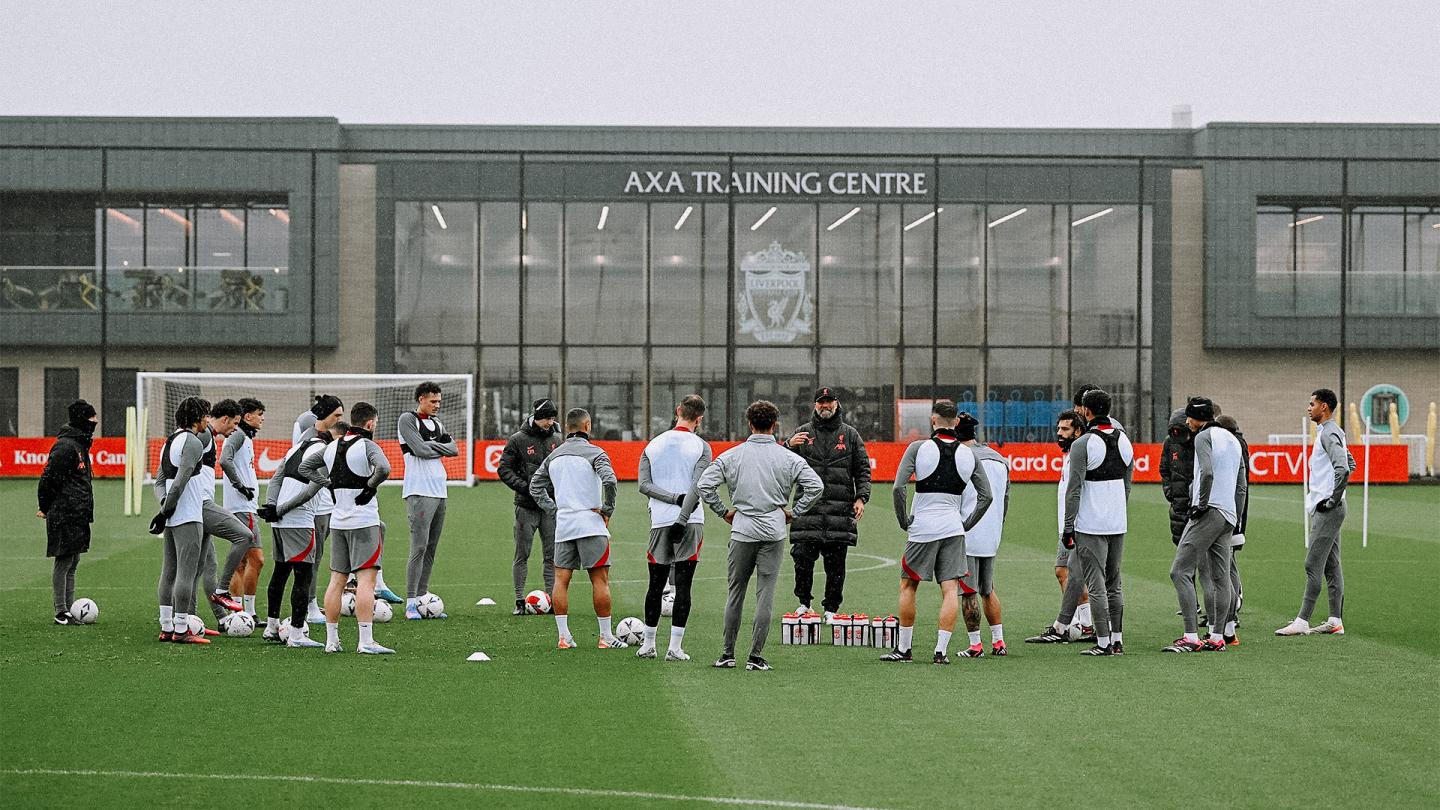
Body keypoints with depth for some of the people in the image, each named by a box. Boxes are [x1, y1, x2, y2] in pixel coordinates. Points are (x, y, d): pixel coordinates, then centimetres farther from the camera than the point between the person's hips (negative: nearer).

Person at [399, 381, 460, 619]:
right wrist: (440, 447, 3)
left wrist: (432, 446, -4)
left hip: (439, 492, 8)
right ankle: (410, 603, -12)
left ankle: (422, 598, 12)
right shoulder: (408, 419, -3)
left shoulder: (436, 423, 20)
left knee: (431, 549, 8)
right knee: (419, 547, -13)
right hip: (419, 491, -8)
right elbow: (420, 450, -14)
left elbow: (454, 449, 10)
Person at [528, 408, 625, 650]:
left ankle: (564, 636, 1)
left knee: (561, 579, 6)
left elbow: (535, 487, 19)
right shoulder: (593, 452, -5)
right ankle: (606, 637, 1)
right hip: (591, 525, -5)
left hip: (563, 526, 5)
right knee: (600, 580, 0)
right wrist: (607, 509, -8)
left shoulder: (554, 455, 14)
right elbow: (609, 480, -20)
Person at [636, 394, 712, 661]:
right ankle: (675, 647, -3)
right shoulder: (701, 447, -2)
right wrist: (682, 519, -16)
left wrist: (676, 498, -8)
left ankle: (648, 644, 17)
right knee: (683, 586, -1)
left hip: (659, 522, 3)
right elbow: (698, 487, -13)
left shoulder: (653, 445, 9)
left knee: (656, 585, 12)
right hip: (690, 523, -3)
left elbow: (644, 484, -1)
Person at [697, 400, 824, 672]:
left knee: (735, 593, 10)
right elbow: (816, 486, -5)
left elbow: (704, 484, -4)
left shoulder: (732, 456, 1)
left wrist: (724, 511, 7)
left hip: (742, 531, 1)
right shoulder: (788, 458, 0)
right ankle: (755, 657, -1)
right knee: (765, 595, 1)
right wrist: (793, 512, 4)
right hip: (773, 533, -1)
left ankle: (728, 654, 13)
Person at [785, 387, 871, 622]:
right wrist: (790, 445, -11)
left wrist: (861, 497, -2)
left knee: (835, 563, 0)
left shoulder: (850, 434, 12)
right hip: (808, 509, 0)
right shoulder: (803, 433, 12)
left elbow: (863, 470, 11)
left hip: (840, 510, 0)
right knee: (802, 558, -6)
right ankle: (804, 601, 13)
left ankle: (831, 608, 10)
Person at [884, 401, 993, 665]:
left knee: (908, 586, 11)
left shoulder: (918, 448, -5)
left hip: (921, 528, -2)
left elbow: (898, 487, -12)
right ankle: (941, 650, -7)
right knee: (950, 589, 1)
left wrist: (904, 521, 0)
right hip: (953, 529, 2)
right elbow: (986, 496, 5)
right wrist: (967, 524, 13)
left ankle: (903, 648, 15)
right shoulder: (967, 454, 5)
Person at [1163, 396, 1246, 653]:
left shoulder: (1204, 436, -4)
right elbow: (1241, 486, 22)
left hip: (1208, 513, -9)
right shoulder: (1232, 439, 22)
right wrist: (1236, 522, 23)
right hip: (1229, 515, 9)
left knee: (1180, 571, -10)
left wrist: (1202, 504, -13)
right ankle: (1217, 638, 8)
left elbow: (1207, 473, -22)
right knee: (1220, 577, 9)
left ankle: (1191, 637, -17)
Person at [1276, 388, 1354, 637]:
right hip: (1326, 508, 11)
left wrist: (1332, 500, -21)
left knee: (1313, 565, -11)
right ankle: (1335, 621, 12)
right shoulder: (1328, 432, 17)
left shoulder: (1329, 434, -15)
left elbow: (1343, 468, -28)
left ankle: (1302, 622, -12)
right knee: (1331, 566, 10)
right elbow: (1350, 464, 29)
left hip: (1327, 510, -11)